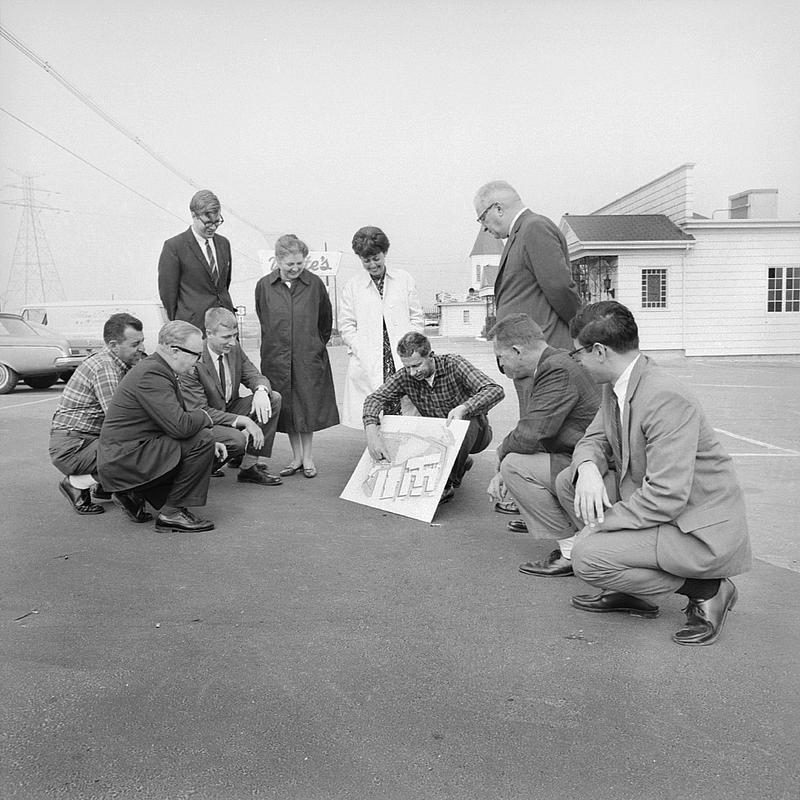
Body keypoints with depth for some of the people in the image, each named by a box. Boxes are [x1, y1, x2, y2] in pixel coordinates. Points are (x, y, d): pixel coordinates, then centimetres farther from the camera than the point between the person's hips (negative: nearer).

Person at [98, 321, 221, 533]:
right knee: (201, 440, -19)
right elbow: (180, 426, -29)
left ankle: (135, 492, 16)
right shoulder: (151, 374, -21)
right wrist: (203, 416, -8)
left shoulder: (158, 368, 12)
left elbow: (175, 420, 19)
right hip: (122, 461, -10)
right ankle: (172, 512, -10)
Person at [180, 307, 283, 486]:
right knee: (237, 440, -35)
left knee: (274, 399, -12)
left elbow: (254, 375, 4)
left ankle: (251, 466, -10)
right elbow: (200, 412, -25)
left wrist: (261, 391, -24)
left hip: (230, 409, 7)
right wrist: (243, 421, -31)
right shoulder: (193, 362, -25)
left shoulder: (234, 348, -4)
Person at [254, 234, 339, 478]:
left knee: (308, 406, 4)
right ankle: (297, 457, 22)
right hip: (276, 358, 2)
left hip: (309, 357, -1)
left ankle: (308, 456, 19)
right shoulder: (264, 286, -2)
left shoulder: (315, 284, -5)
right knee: (285, 408, 8)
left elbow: (326, 320, 8)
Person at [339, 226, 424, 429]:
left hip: (404, 362, 1)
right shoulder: (352, 286, 11)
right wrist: (363, 351, -5)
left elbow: (417, 318, 12)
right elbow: (346, 326, 8)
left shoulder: (404, 280, 13)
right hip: (367, 366, 0)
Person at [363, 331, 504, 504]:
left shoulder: (452, 364, -23)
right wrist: (372, 433, -37)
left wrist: (463, 408, -50)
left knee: (465, 420, -36)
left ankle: (450, 482, -19)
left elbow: (495, 391, -32)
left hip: (475, 432, -4)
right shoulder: (405, 377, -12)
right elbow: (374, 398, -17)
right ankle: (460, 463, 8)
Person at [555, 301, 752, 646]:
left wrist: (599, 524, -22)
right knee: (568, 481, 3)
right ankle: (632, 591, 11)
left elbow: (667, 498, -31)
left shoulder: (665, 398, -28)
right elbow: (594, 439, 10)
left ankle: (706, 591, -1)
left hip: (703, 529, -9)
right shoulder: (615, 387, 1)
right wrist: (588, 467, -14)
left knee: (587, 557, -22)